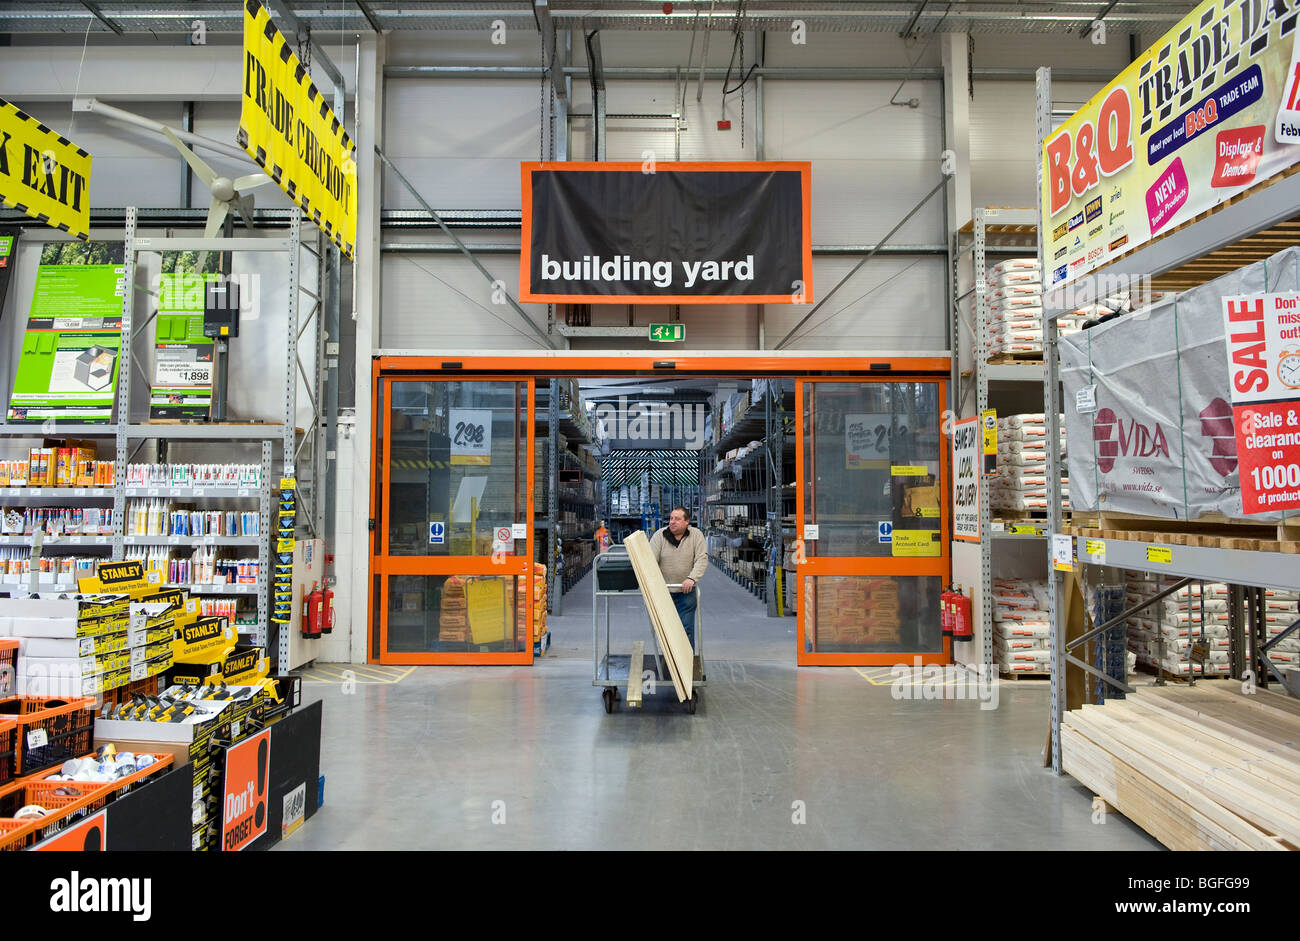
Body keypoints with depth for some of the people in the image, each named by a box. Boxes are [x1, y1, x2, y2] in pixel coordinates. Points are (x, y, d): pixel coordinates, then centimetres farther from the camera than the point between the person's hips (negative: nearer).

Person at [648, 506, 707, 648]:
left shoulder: (696, 535, -3)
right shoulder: (659, 535, -3)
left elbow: (702, 559, -11)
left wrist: (691, 578, -26)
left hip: (686, 591, -1)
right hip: (663, 591, 1)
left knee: (686, 629, -2)